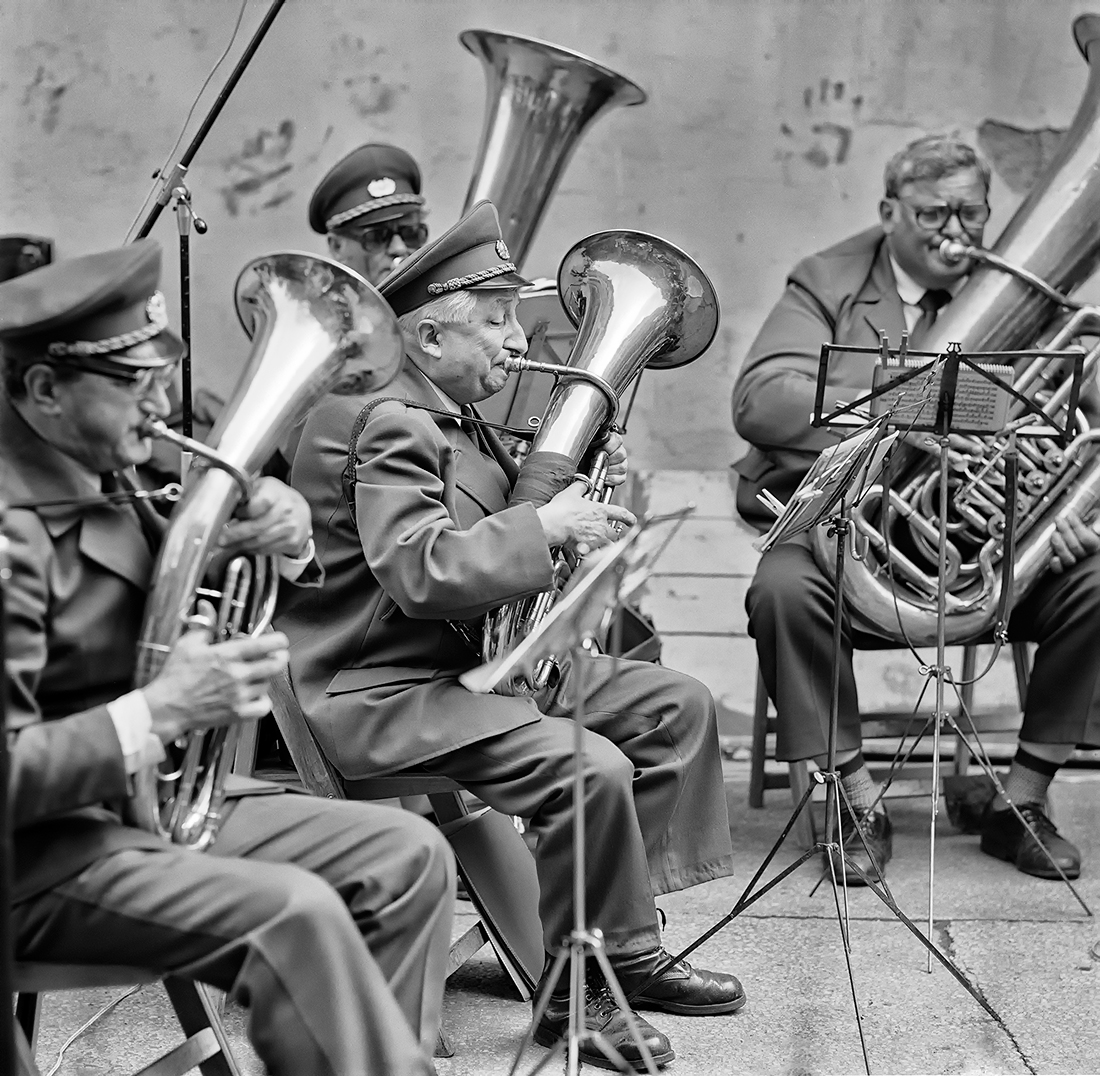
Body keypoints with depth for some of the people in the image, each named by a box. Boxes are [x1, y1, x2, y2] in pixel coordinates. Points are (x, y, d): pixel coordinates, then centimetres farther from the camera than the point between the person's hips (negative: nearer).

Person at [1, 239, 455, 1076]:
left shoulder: (94, 480, 6)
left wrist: (285, 538, -4)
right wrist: (160, 712, -30)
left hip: (151, 797, 9)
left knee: (407, 857, 1)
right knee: (293, 914, -31)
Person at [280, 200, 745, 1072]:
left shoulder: (456, 420, 16)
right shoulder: (387, 425, -17)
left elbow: (488, 535, 24)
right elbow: (419, 570, -31)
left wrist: (577, 485, 7)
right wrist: (546, 526, -26)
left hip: (474, 659, 11)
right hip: (380, 690, -11)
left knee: (677, 706, 6)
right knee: (589, 770, -30)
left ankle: (631, 948, 8)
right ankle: (579, 998, -11)